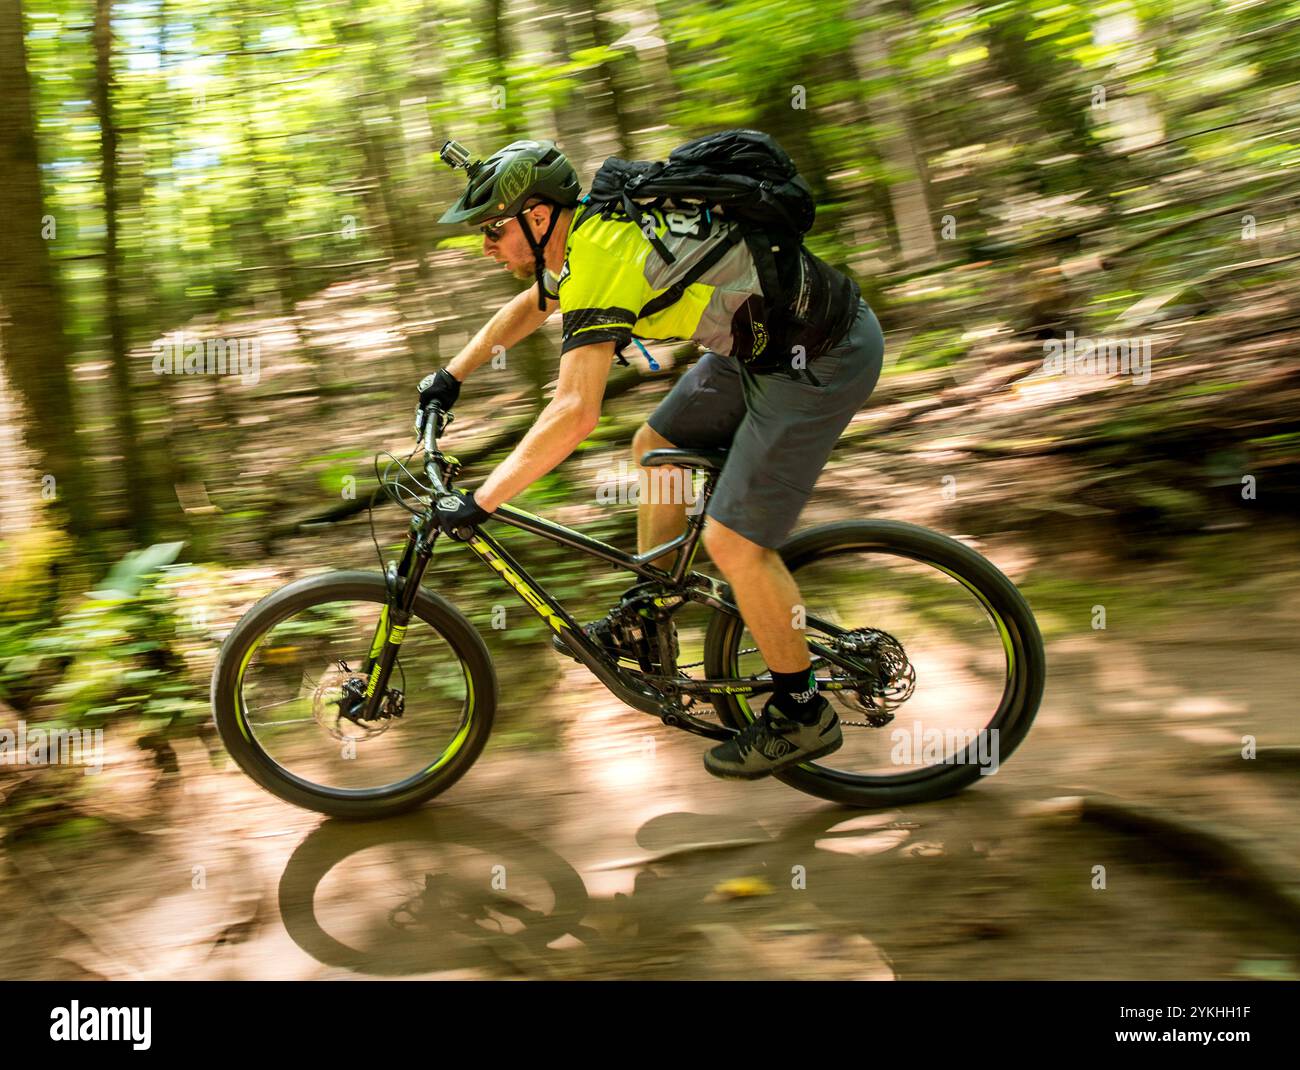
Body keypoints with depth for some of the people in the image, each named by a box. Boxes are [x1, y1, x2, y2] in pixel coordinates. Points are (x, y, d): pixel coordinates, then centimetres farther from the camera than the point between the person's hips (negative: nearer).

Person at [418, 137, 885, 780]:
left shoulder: (600, 261, -24)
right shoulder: (588, 228, 7)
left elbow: (575, 412, -33)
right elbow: (528, 307, 27)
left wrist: (478, 502, -27)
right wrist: (451, 376, 30)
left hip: (821, 358, -10)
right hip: (765, 338, 10)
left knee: (733, 542, -10)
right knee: (654, 449, 17)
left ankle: (802, 715, 9)